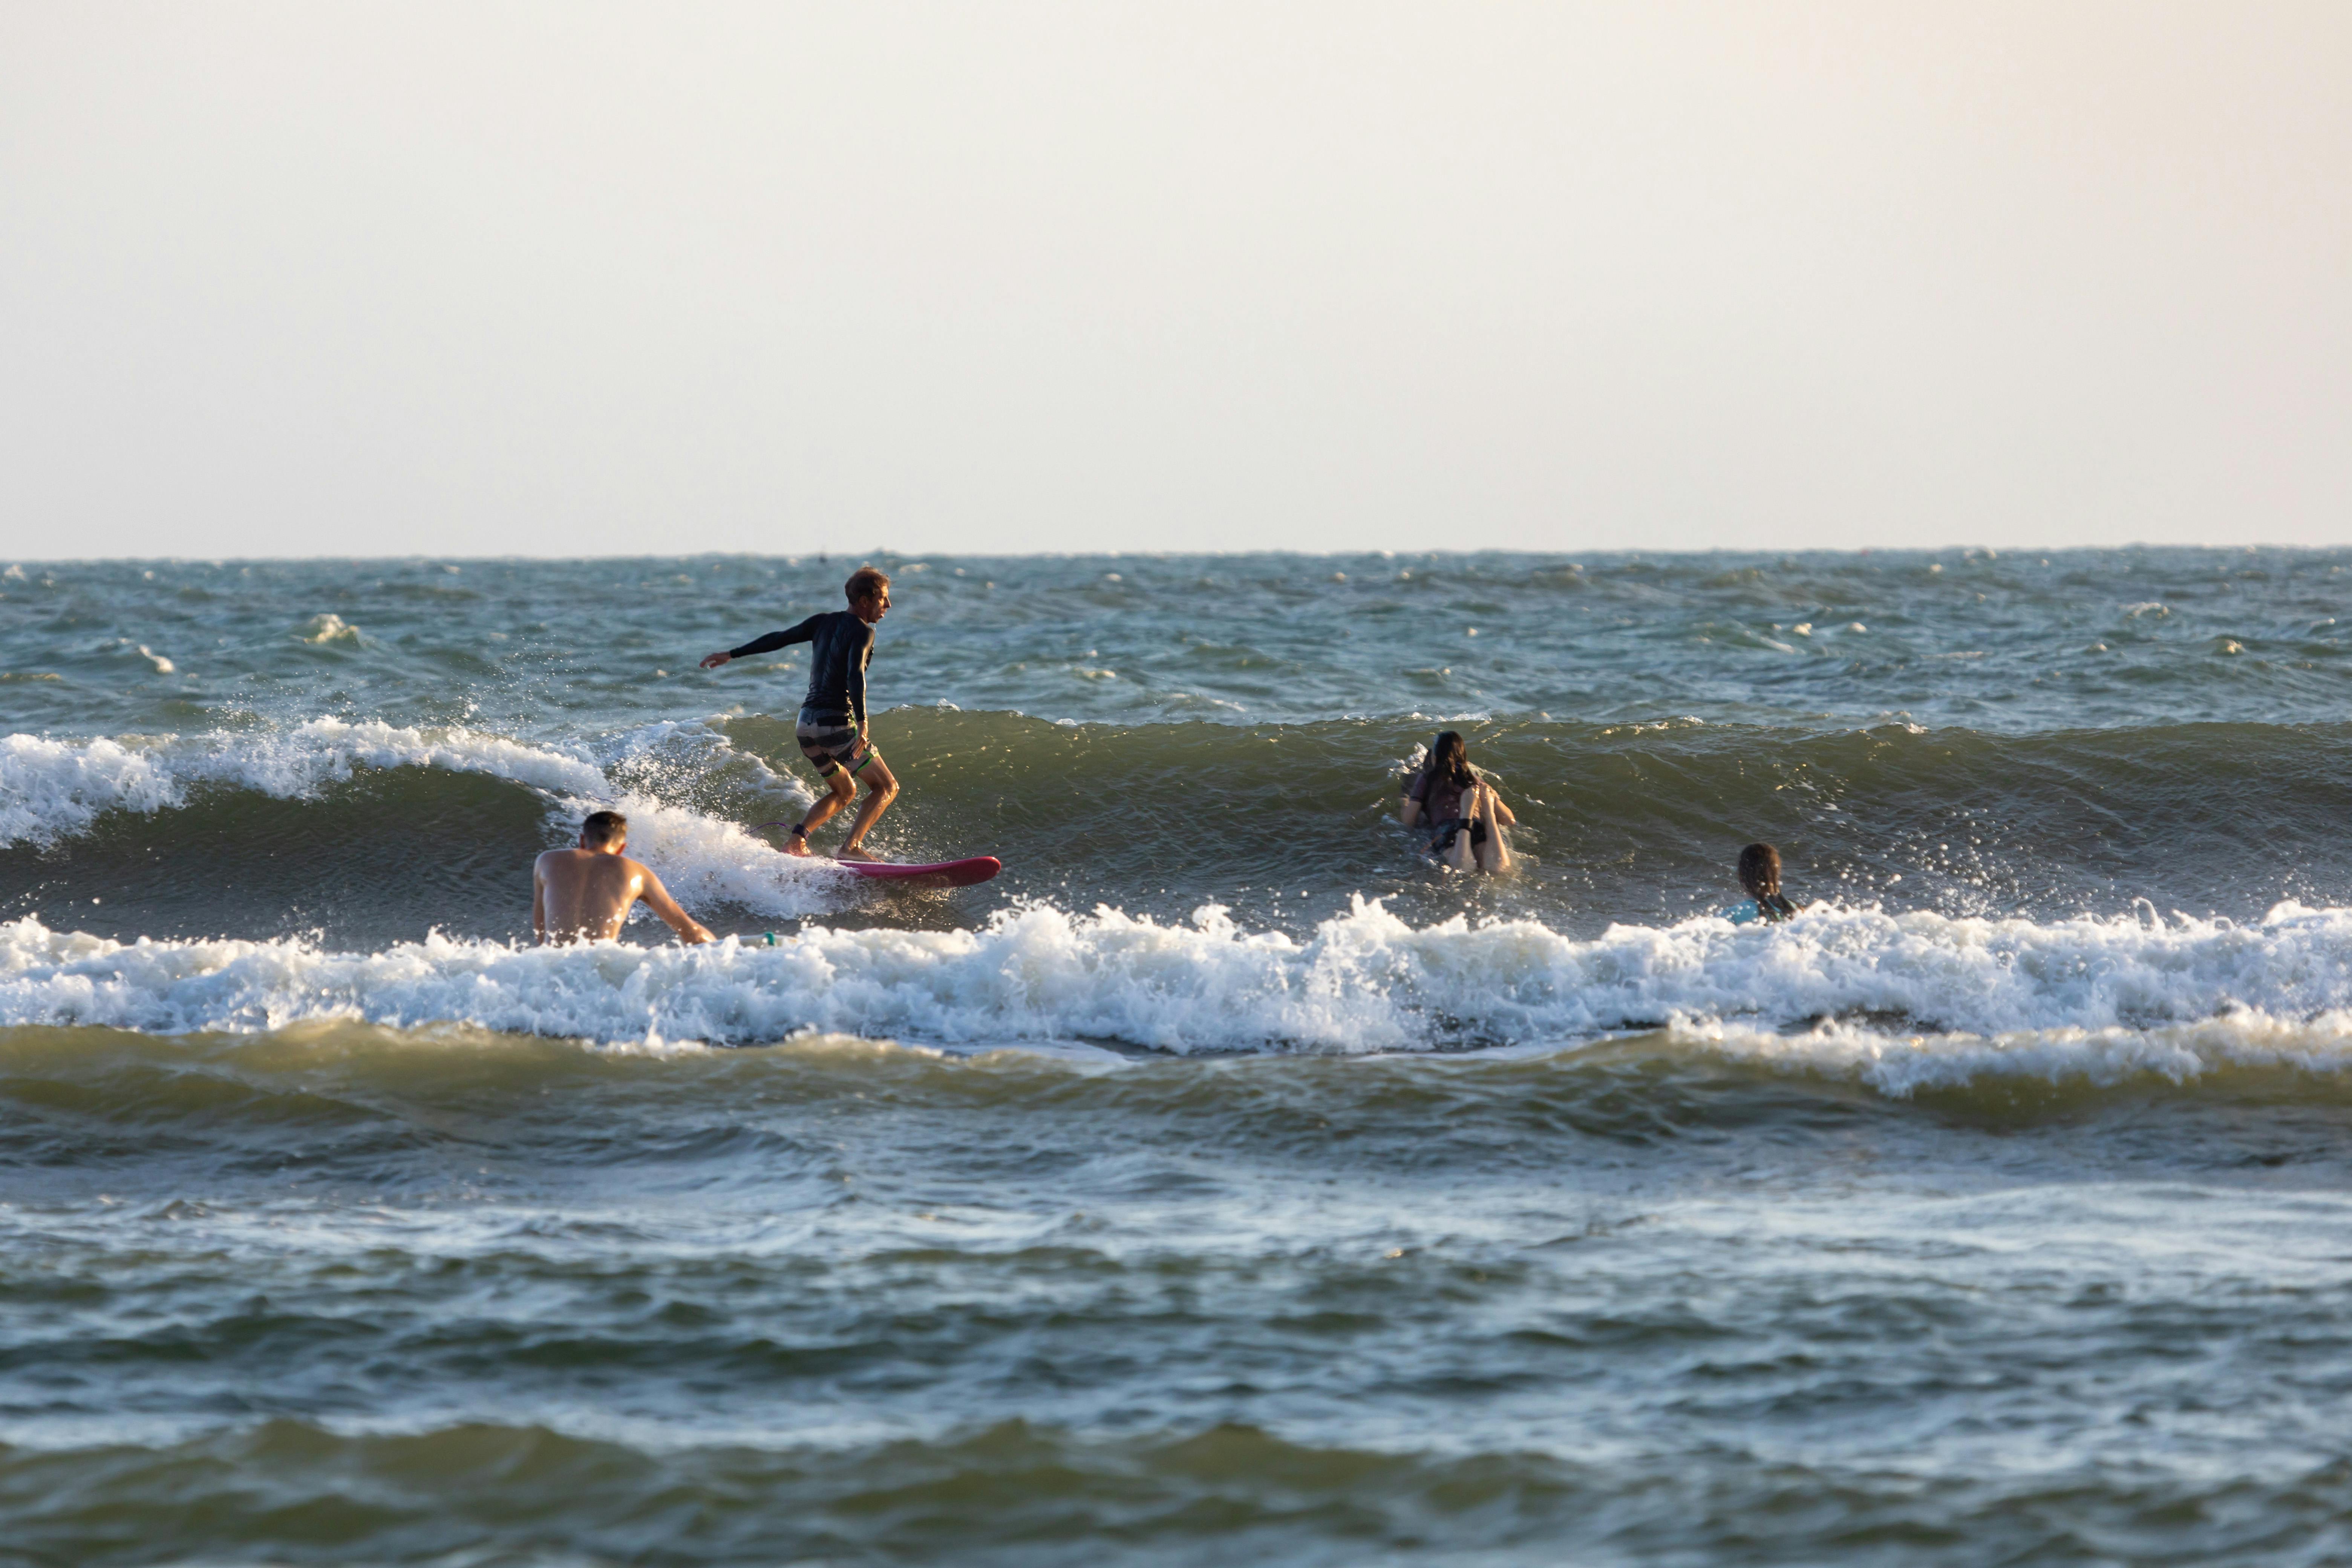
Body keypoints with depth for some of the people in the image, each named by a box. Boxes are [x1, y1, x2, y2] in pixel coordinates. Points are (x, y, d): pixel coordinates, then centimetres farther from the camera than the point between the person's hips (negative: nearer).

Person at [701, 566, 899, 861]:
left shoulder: (823, 623, 14)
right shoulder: (862, 631, -8)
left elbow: (778, 639, 17)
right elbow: (855, 675, -23)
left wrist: (732, 655, 25)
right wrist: (862, 724, -34)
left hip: (807, 722, 8)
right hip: (837, 722, -8)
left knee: (844, 791, 24)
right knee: (886, 788, 3)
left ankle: (797, 839, 3)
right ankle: (851, 847, -16)